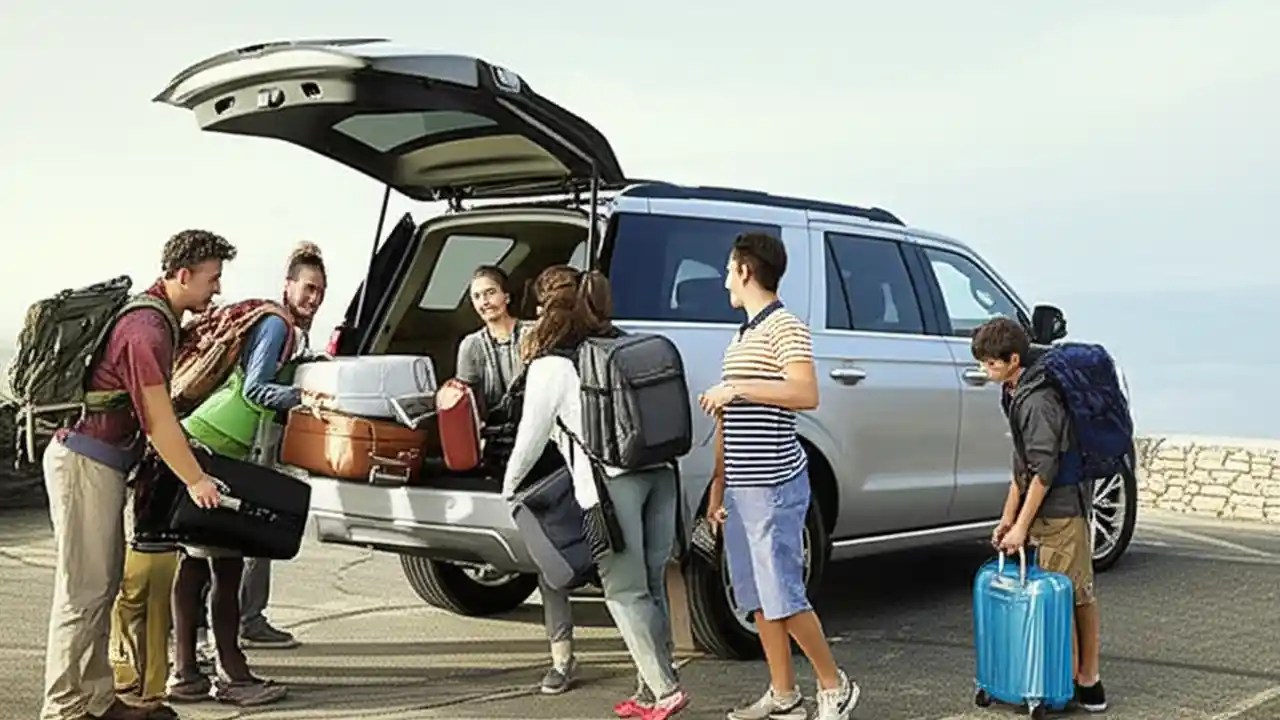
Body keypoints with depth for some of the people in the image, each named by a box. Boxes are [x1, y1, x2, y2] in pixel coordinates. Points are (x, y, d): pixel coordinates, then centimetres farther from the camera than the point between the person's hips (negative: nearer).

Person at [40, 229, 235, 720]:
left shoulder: (160, 319, 14)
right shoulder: (147, 327, -18)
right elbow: (157, 417, -20)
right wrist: (195, 480, -14)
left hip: (100, 462, 10)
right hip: (85, 462, -10)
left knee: (103, 585, 12)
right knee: (84, 590, -6)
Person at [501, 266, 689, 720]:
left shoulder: (550, 366, 3)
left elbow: (531, 436, 7)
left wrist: (508, 487, 21)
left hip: (611, 481, -6)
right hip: (659, 472, 6)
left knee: (626, 593, 1)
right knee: (651, 585, 11)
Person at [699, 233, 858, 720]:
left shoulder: (785, 327, -9)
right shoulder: (741, 337, 17)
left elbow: (806, 394, -25)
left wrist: (737, 387, -22)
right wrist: (718, 485, 19)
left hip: (774, 487, -9)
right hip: (741, 488, 9)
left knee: (782, 597, -6)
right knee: (756, 599, 10)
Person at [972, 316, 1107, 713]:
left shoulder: (1037, 401, -19)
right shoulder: (1018, 395, 12)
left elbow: (1044, 470, -22)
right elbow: (1022, 465, 17)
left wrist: (1022, 527, -18)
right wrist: (1008, 516, 16)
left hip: (1059, 511, -10)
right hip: (1070, 506, 10)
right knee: (1081, 595, 13)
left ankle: (1072, 683, 7)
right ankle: (1088, 682, 21)